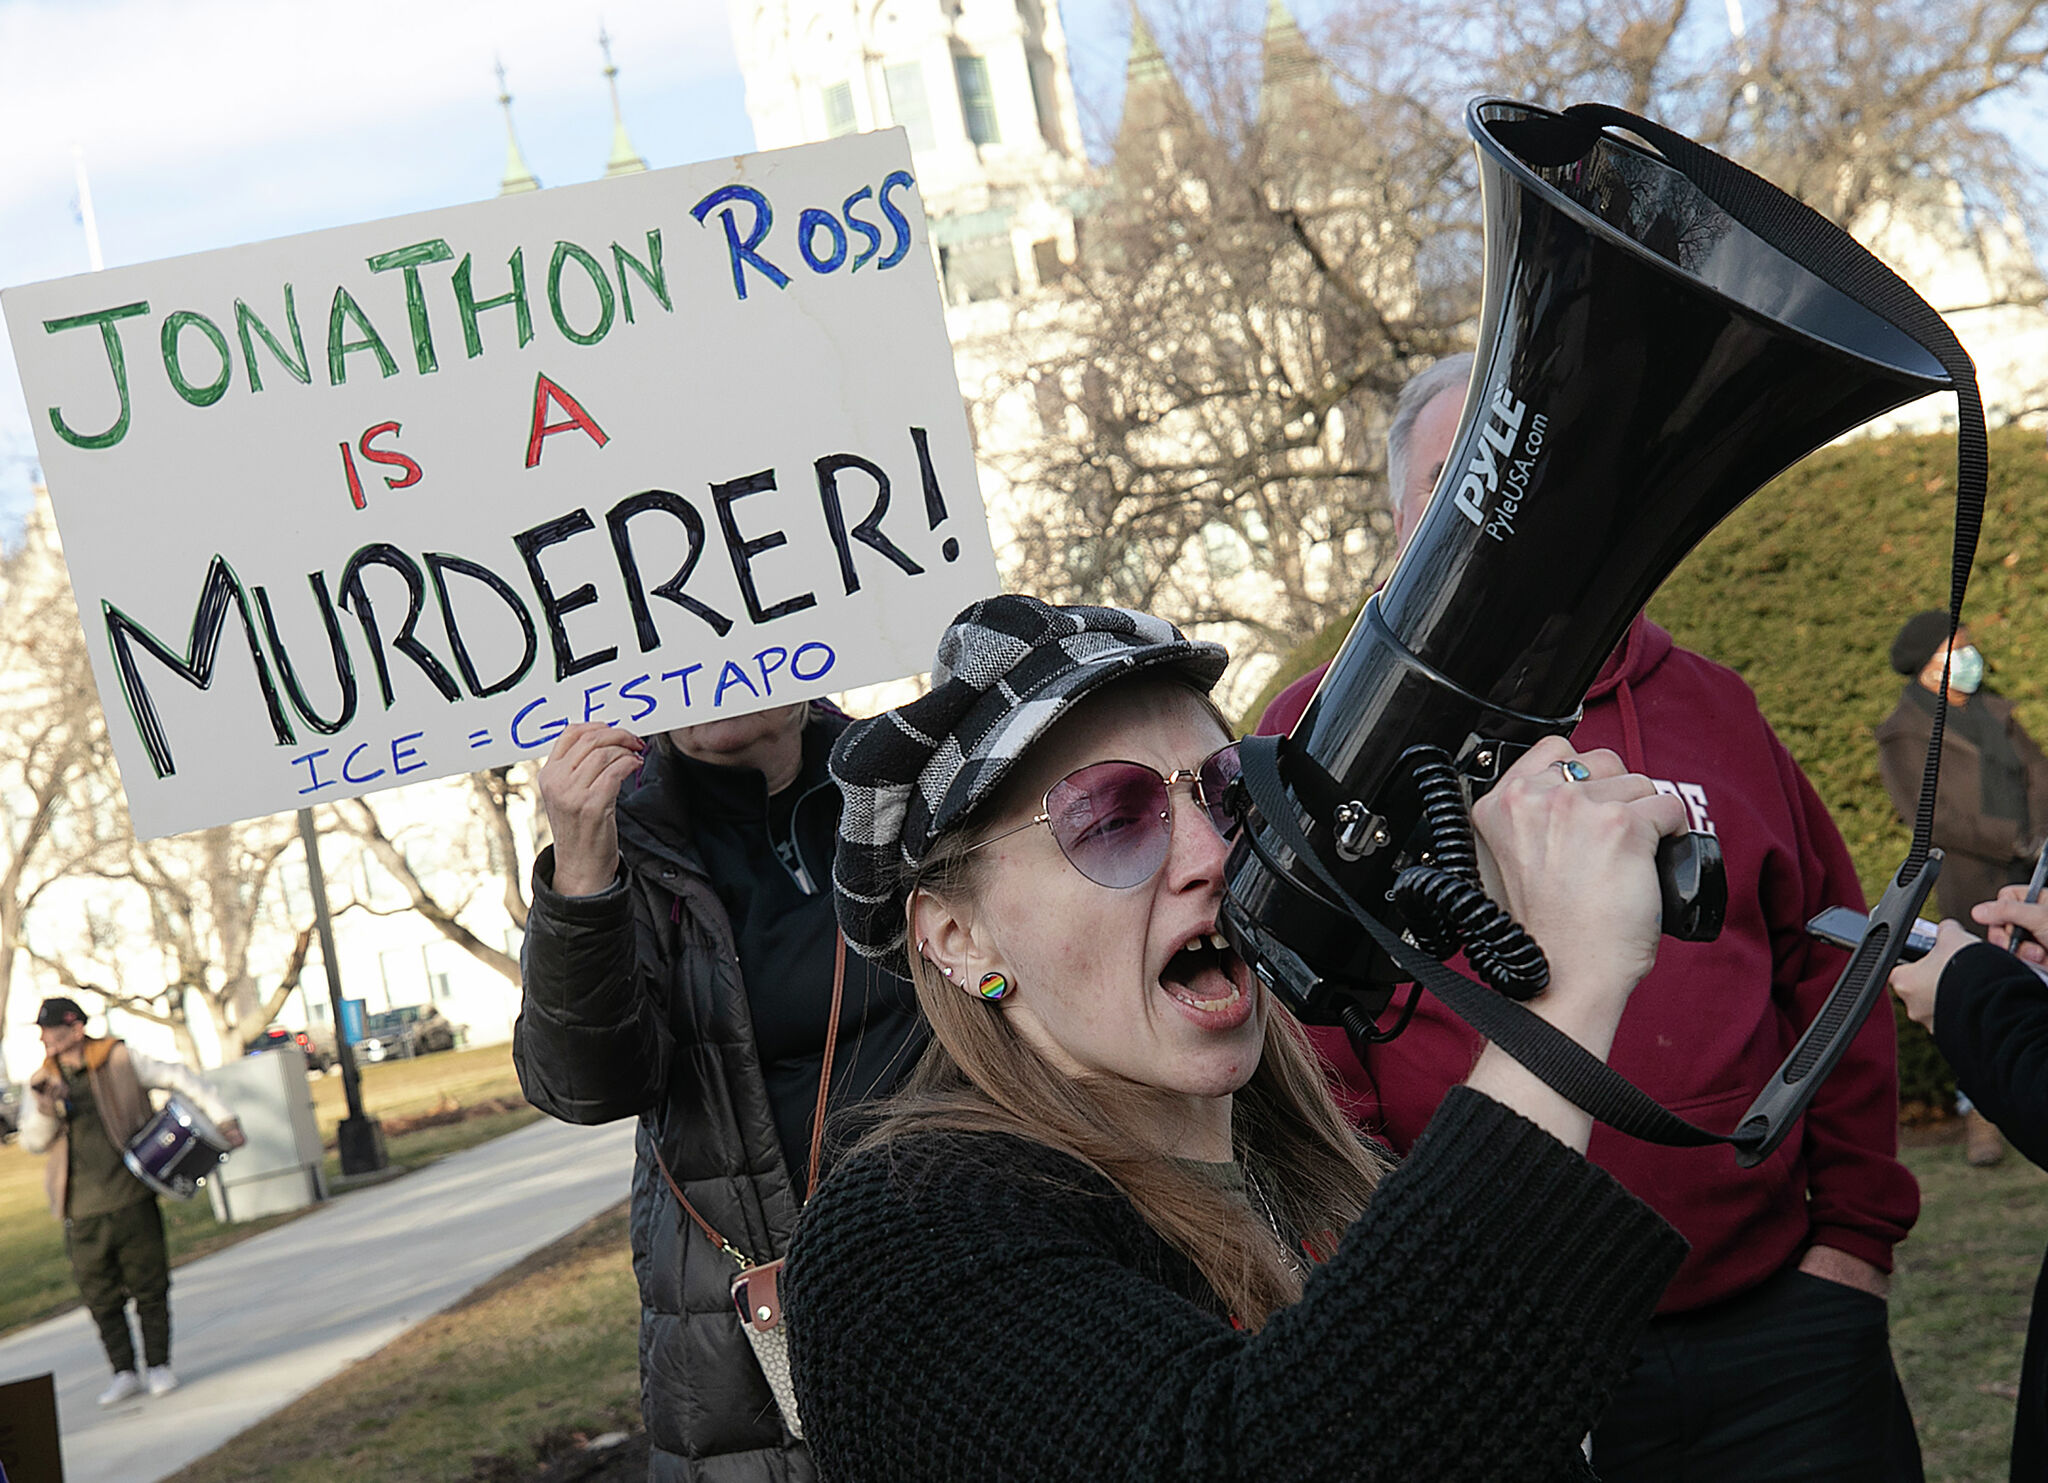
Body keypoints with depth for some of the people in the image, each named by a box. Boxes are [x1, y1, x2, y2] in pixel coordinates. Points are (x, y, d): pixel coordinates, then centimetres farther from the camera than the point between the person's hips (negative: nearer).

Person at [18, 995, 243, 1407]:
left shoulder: (121, 1061, -2)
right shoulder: (43, 1081, 7)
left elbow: (179, 1078, 5)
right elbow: (33, 1142, 3)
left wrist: (221, 1115, 2)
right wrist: (44, 1108, -17)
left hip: (132, 1199, -2)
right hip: (83, 1212, 3)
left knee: (149, 1286, 3)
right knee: (100, 1296, 3)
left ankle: (159, 1365, 15)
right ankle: (125, 1373, 13)